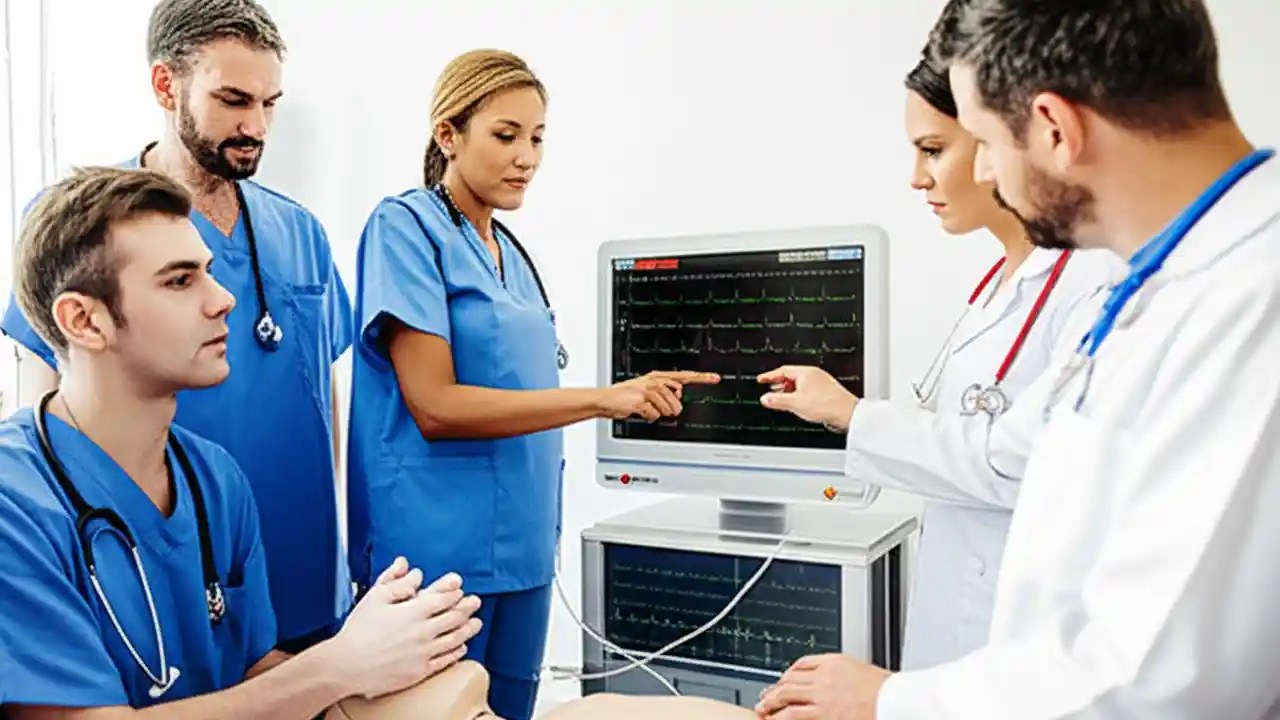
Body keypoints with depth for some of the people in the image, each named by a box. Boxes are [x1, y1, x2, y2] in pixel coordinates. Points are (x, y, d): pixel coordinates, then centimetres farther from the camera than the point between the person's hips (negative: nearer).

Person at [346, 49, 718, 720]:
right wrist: (604, 398, -22)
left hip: (520, 548, 7)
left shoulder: (510, 251, 11)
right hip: (441, 550, -7)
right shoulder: (405, 226, -10)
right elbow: (435, 407, -18)